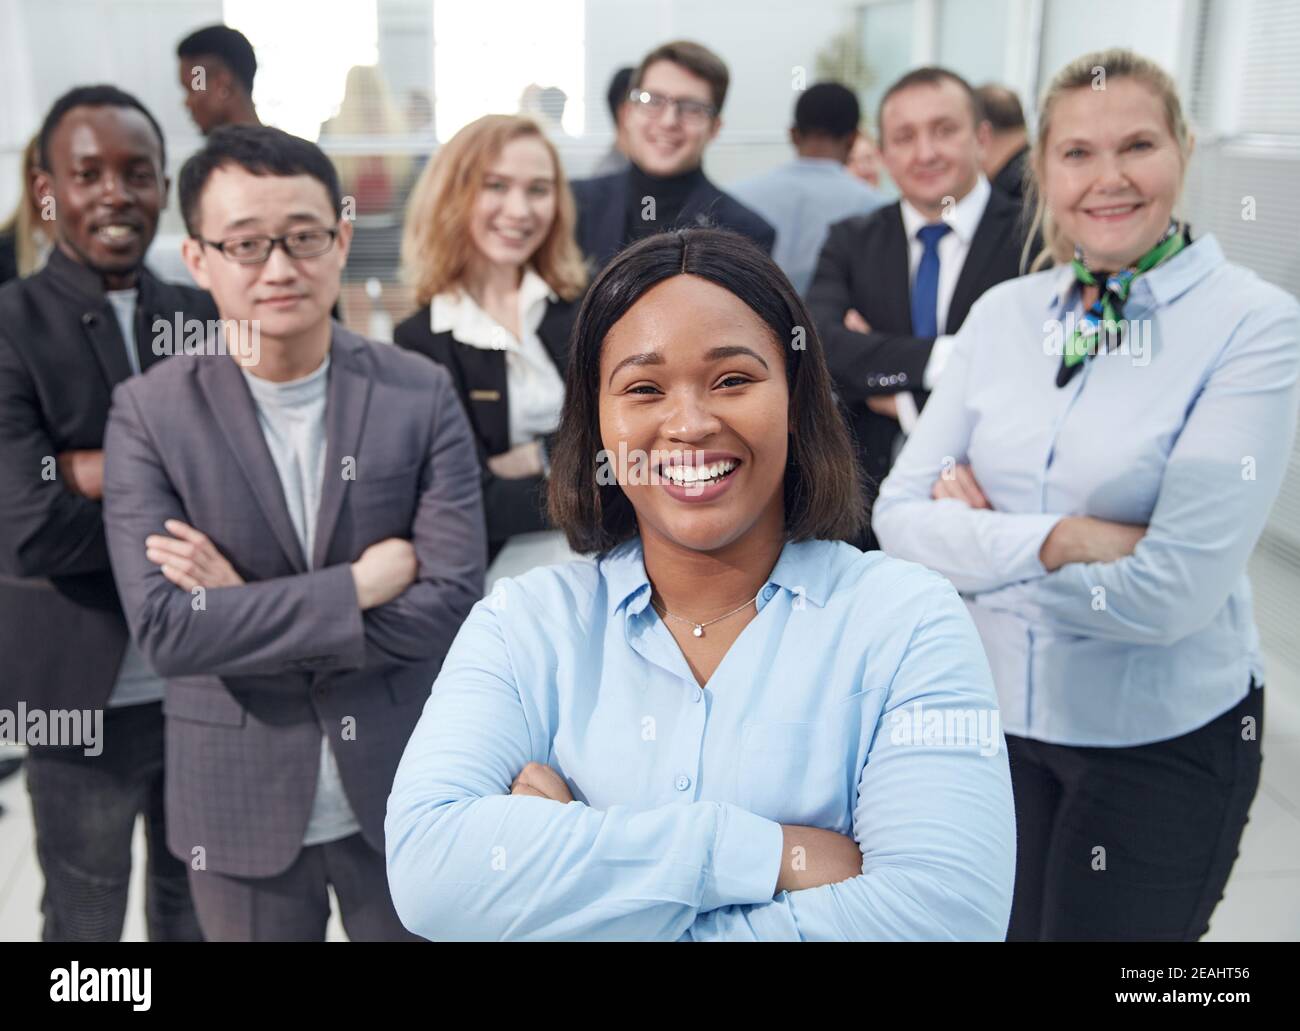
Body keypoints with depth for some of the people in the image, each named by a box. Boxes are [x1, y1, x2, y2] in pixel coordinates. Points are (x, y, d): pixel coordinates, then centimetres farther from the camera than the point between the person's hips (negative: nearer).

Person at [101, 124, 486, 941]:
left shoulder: (421, 396, -8)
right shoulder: (149, 413, -9)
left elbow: (452, 604, -15)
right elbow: (166, 628, -17)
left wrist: (246, 608, -17)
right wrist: (359, 584, -21)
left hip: (401, 790, 1)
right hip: (239, 804, 0)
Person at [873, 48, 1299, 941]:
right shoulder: (1003, 312, -2)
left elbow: (1173, 591, -22)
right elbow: (900, 514, -6)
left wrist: (982, 535, -12)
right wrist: (1054, 540, -21)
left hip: (1164, 736, -4)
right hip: (996, 711, 4)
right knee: (993, 922, 20)